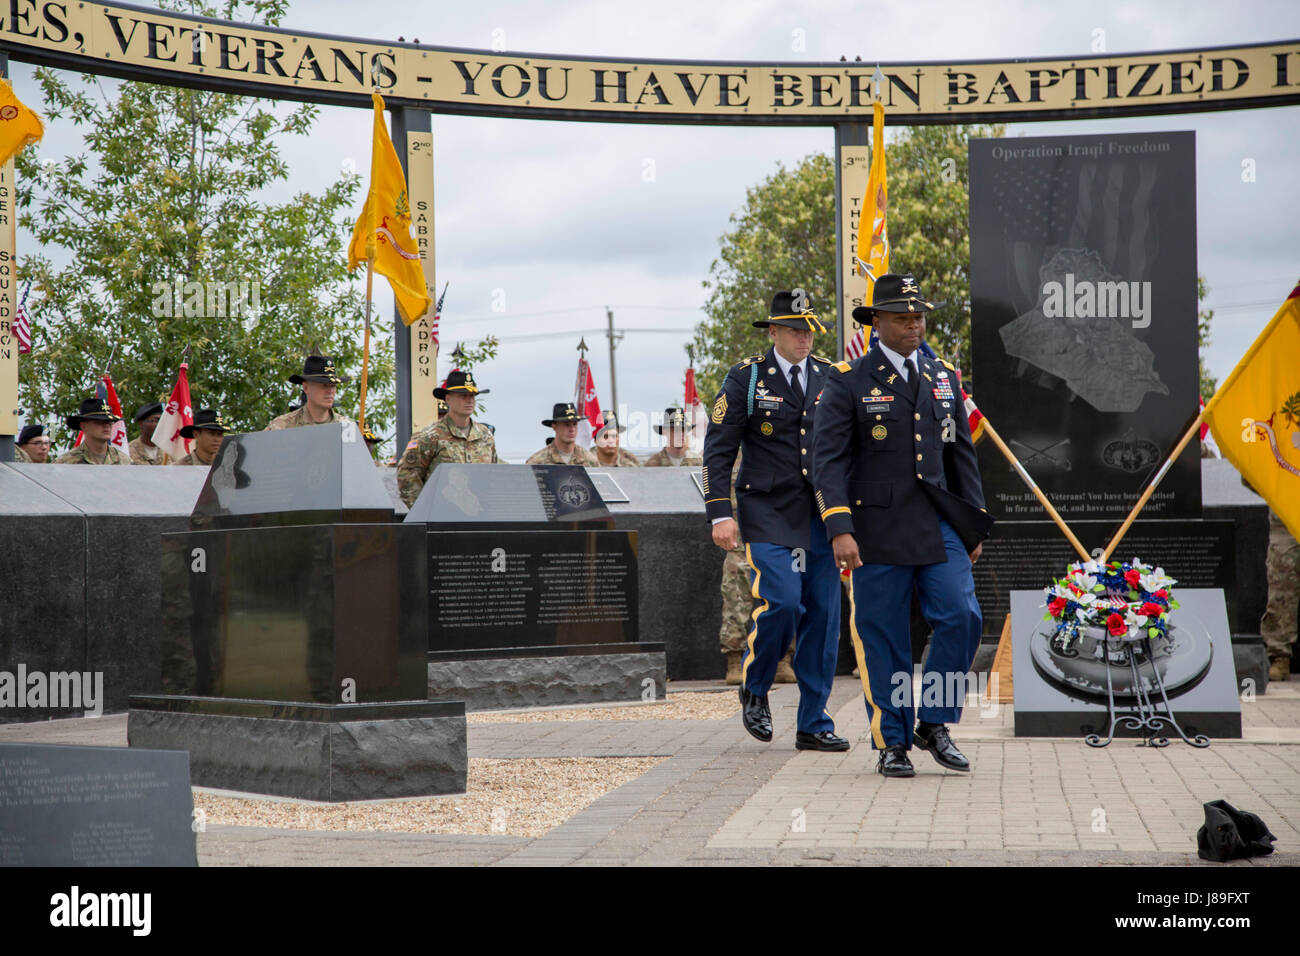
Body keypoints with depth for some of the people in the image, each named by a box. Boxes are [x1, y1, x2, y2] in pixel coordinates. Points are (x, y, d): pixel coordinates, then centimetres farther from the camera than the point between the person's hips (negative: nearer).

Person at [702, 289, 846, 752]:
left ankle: (814, 723, 10)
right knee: (781, 602, -18)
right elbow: (718, 451, -3)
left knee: (823, 614, 1)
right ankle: (754, 688, 10)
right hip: (768, 514, -4)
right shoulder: (745, 379, -1)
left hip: (822, 515, 4)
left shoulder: (831, 378, 10)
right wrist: (720, 514, -11)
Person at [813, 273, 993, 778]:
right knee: (883, 638, 1)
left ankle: (933, 725, 7)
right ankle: (892, 743, 12)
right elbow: (829, 461, -8)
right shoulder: (848, 382, -3)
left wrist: (974, 526, 12)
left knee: (961, 617, -9)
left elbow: (962, 454, 16)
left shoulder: (944, 378, 12)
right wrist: (839, 530, -19)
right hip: (877, 528, -4)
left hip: (938, 523, 4)